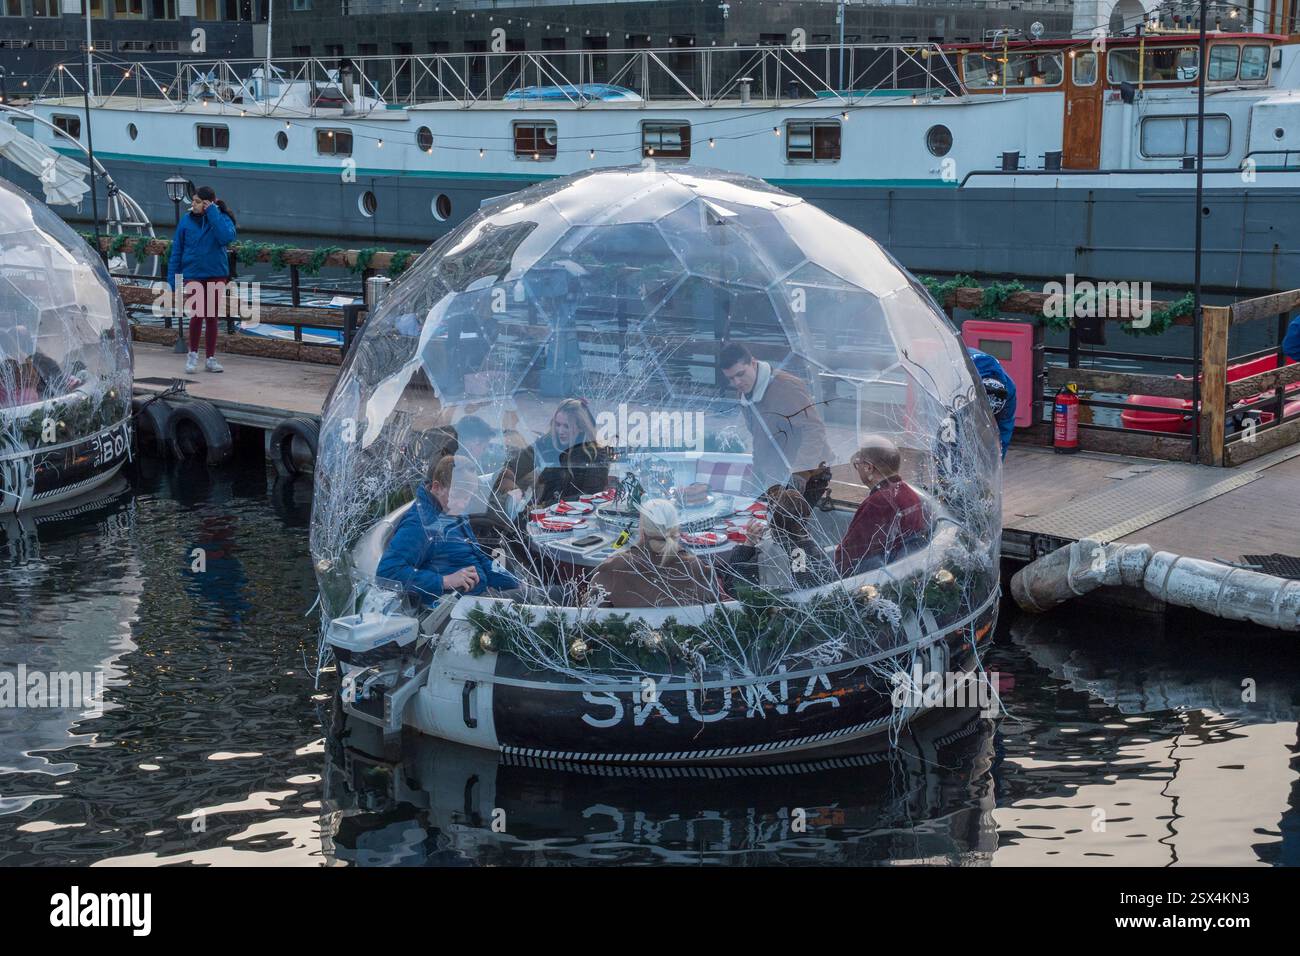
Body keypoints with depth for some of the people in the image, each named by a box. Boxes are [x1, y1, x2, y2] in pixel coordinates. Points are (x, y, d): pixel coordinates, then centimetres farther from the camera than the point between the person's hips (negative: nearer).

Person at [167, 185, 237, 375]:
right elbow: (176, 251, 3)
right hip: (192, 276, 0)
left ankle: (211, 358, 21)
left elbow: (227, 237, -25)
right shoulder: (187, 220, -2)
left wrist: (212, 213, -21)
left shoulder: (221, 219, -4)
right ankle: (193, 353, 9)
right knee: (197, 314, -12)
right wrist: (173, 280, 1)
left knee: (212, 317, 9)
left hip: (216, 275, 0)